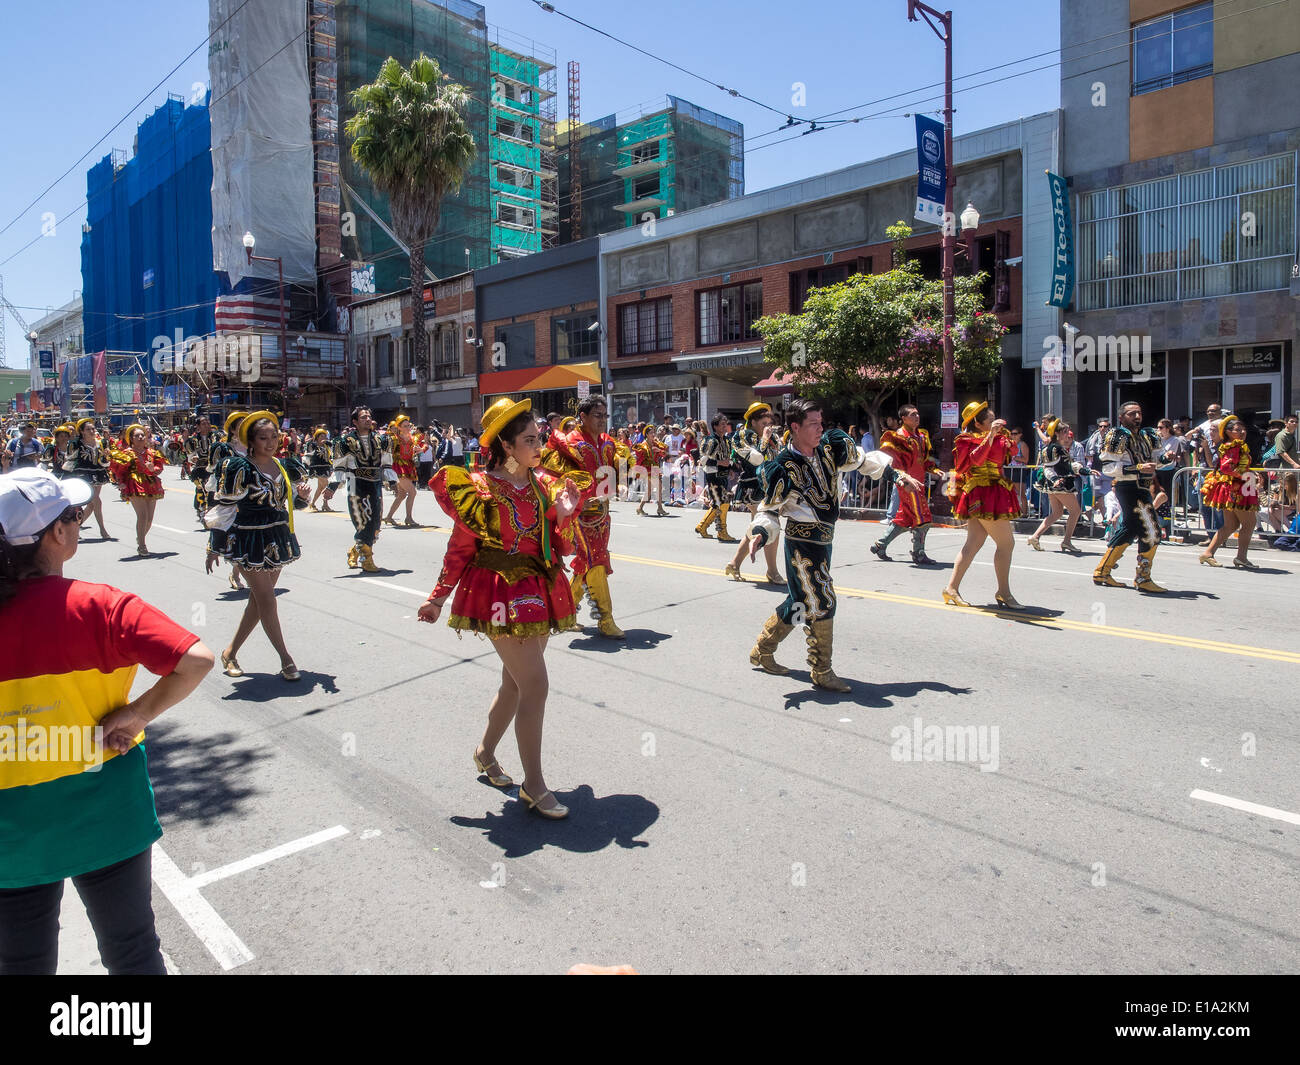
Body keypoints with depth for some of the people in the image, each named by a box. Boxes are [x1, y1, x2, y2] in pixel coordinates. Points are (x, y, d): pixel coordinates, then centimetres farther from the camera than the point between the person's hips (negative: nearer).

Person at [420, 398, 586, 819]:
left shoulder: (545, 484, 5)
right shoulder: (481, 487, -11)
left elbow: (563, 548, 6)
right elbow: (460, 547, -3)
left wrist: (564, 516, -13)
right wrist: (438, 597, 1)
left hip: (540, 592, 7)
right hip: (502, 593, -7)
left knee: (515, 682, 17)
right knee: (535, 684, -10)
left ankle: (485, 752, 40)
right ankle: (533, 785, 3)